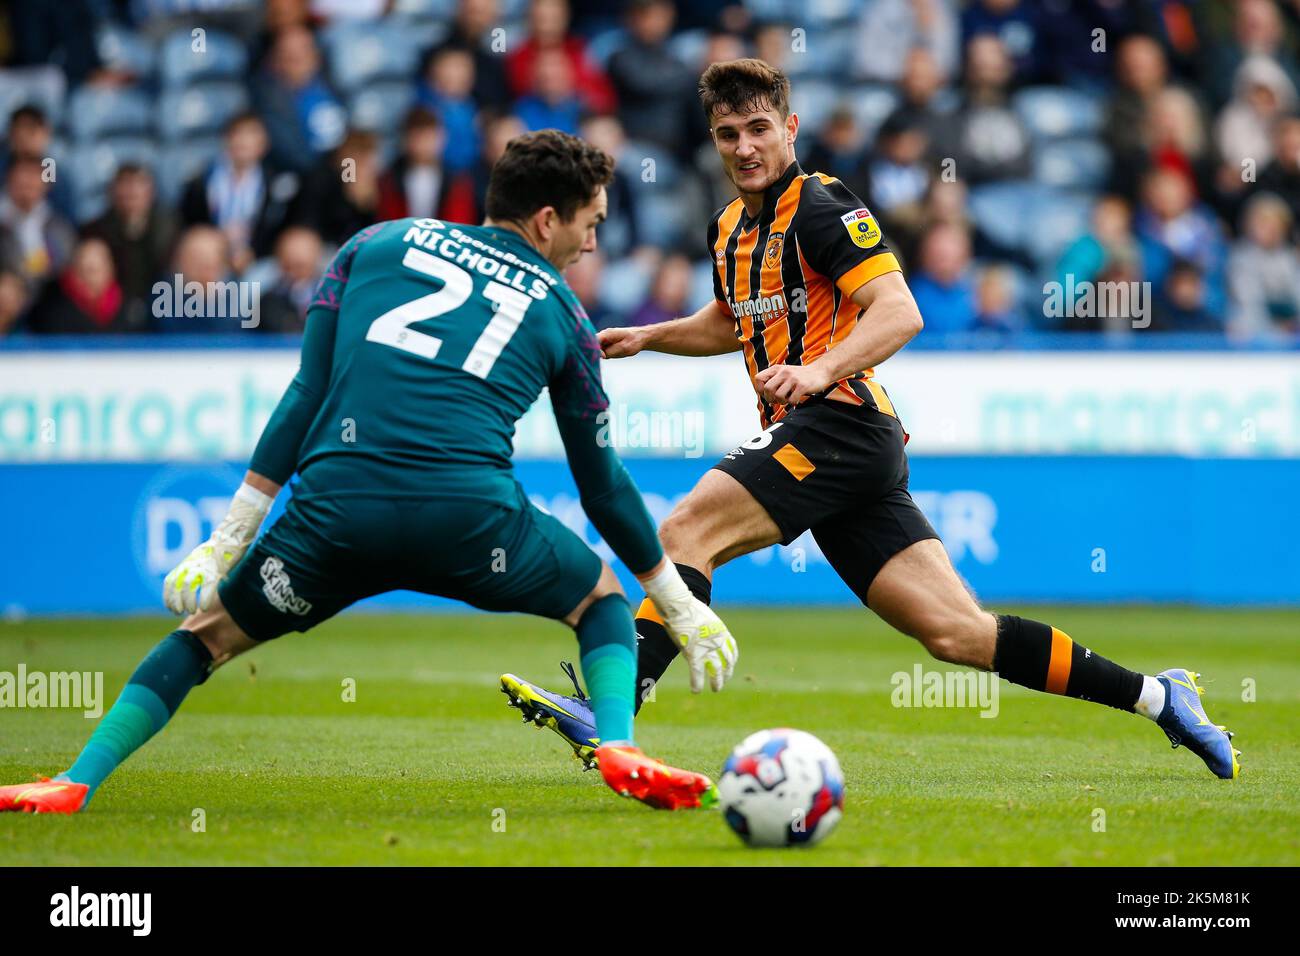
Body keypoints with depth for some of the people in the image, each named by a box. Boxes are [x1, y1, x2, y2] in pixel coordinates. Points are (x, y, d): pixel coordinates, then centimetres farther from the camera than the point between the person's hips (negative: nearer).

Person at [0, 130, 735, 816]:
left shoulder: (378, 245, 21)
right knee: (603, 600, 26)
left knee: (207, 634, 22)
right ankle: (619, 750, 1)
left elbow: (307, 395, 14)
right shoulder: (561, 312, 19)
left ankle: (75, 784, 9)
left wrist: (227, 543, 13)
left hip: (336, 502, 1)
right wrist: (683, 608, 36)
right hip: (469, 517, -1)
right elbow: (600, 483, 25)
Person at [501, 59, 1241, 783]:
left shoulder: (820, 208, -6)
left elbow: (900, 313, -18)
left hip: (839, 422, -9)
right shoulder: (730, 229, 21)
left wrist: (821, 369, -33)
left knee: (686, 531, -19)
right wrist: (645, 337, 25)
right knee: (956, 633, 2)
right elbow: (731, 324, 40)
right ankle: (1152, 696, 5)